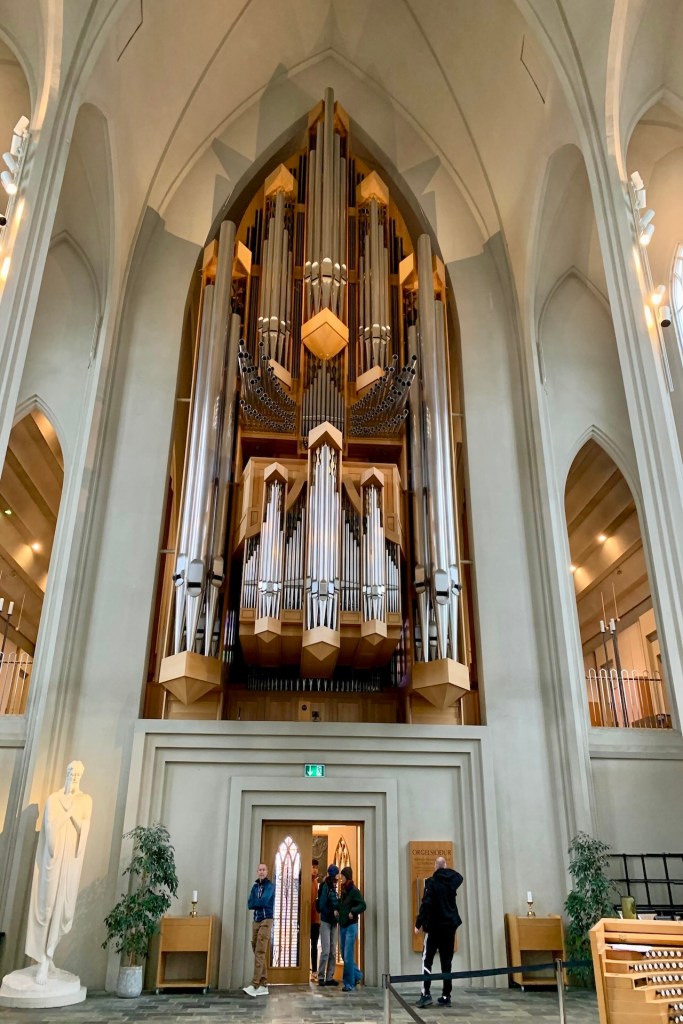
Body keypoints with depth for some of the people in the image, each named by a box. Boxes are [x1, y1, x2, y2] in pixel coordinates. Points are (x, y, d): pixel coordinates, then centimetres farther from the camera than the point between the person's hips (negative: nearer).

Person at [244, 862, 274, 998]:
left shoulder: (270, 886, -4)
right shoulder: (255, 886, 15)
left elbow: (263, 901, -18)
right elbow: (250, 905, 5)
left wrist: (255, 902, -1)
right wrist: (259, 903, -12)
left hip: (266, 921, -7)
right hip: (256, 921, 7)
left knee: (260, 953, -13)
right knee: (258, 953, 6)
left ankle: (255, 985, -17)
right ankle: (263, 985, 11)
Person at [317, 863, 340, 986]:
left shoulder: (334, 889, 12)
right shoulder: (325, 888, -11)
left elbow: (336, 905, 12)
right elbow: (321, 906, -16)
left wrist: (337, 912, -6)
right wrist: (332, 912, -21)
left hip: (334, 923, 8)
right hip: (325, 922, -7)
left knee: (333, 952, 8)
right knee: (326, 951, -8)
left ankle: (329, 977, 14)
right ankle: (321, 977, 3)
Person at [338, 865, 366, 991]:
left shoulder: (354, 891, -13)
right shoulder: (343, 890, 9)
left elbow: (363, 905, -22)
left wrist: (353, 911, -33)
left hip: (351, 926, -8)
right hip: (342, 925, 8)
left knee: (348, 956, -5)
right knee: (344, 955, 14)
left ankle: (349, 983, 5)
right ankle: (357, 975, 32)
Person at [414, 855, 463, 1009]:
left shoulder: (431, 882, -12)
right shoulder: (453, 880, 3)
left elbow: (426, 904, -19)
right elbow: (459, 876, 29)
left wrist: (419, 924, -14)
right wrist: (448, 871, 26)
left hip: (434, 926, -5)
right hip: (449, 925, 5)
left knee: (427, 960, 2)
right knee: (446, 961, 10)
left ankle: (426, 994, -8)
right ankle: (446, 996, 9)